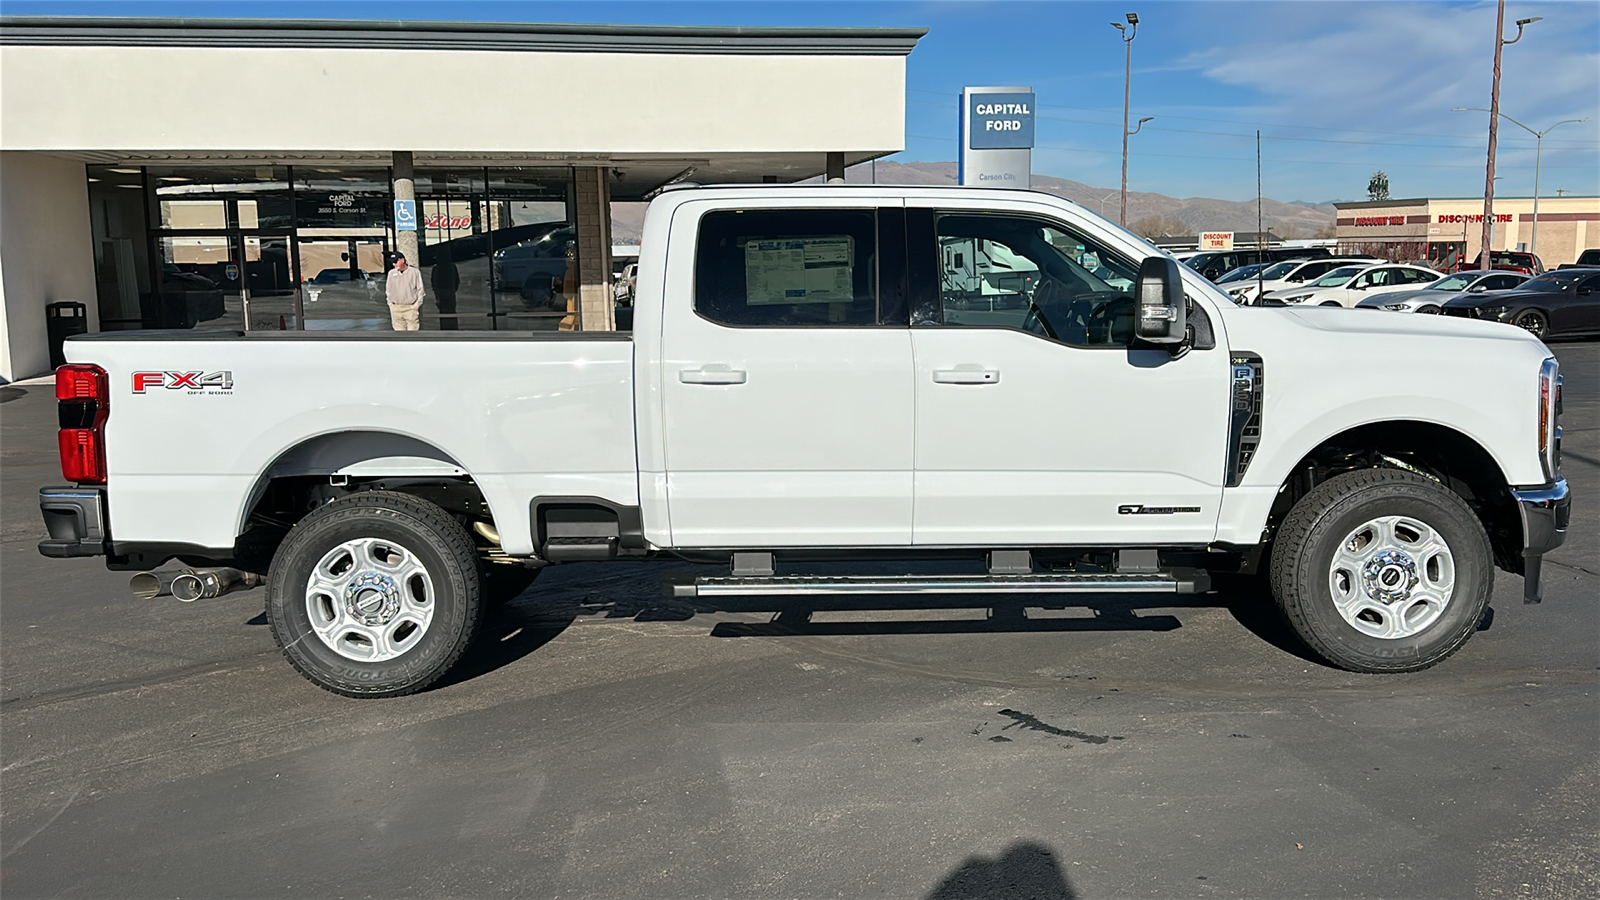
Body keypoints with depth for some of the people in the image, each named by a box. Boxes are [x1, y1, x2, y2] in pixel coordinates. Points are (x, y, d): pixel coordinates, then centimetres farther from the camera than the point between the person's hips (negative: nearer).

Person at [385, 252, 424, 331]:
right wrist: (390, 303, 6)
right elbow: (388, 290, 15)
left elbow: (420, 290, 1)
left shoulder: (415, 272, -1)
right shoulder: (391, 273, 9)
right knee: (399, 331, 4)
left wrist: (417, 304, -5)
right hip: (396, 308, 3)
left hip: (411, 308, -3)